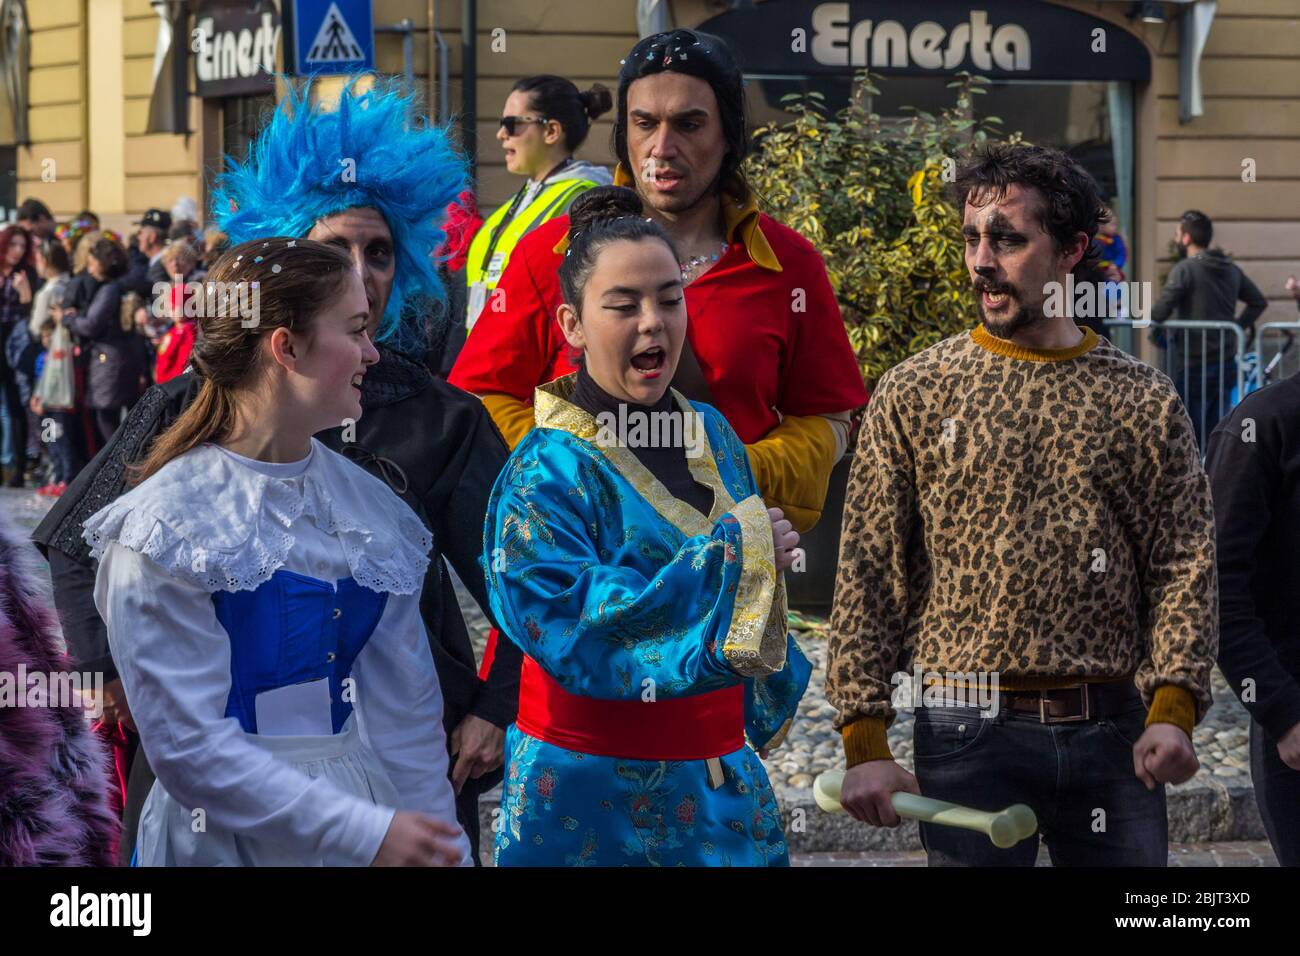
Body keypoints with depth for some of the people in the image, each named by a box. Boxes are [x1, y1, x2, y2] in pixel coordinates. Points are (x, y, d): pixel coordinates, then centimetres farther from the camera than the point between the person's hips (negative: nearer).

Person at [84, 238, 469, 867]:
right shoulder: (164, 526, -14)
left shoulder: (370, 504, 3)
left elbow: (405, 714, 3)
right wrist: (367, 833, -22)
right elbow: (187, 746, -18)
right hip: (230, 838, -5)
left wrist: (448, 853, -4)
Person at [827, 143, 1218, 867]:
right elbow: (867, 576, 1)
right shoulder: (915, 394, 3)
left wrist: (1172, 709, -12)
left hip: (1118, 731, 1)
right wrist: (864, 740, -5)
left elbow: (1185, 567, 3)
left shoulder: (1146, 400, 6)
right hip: (971, 732, -1)